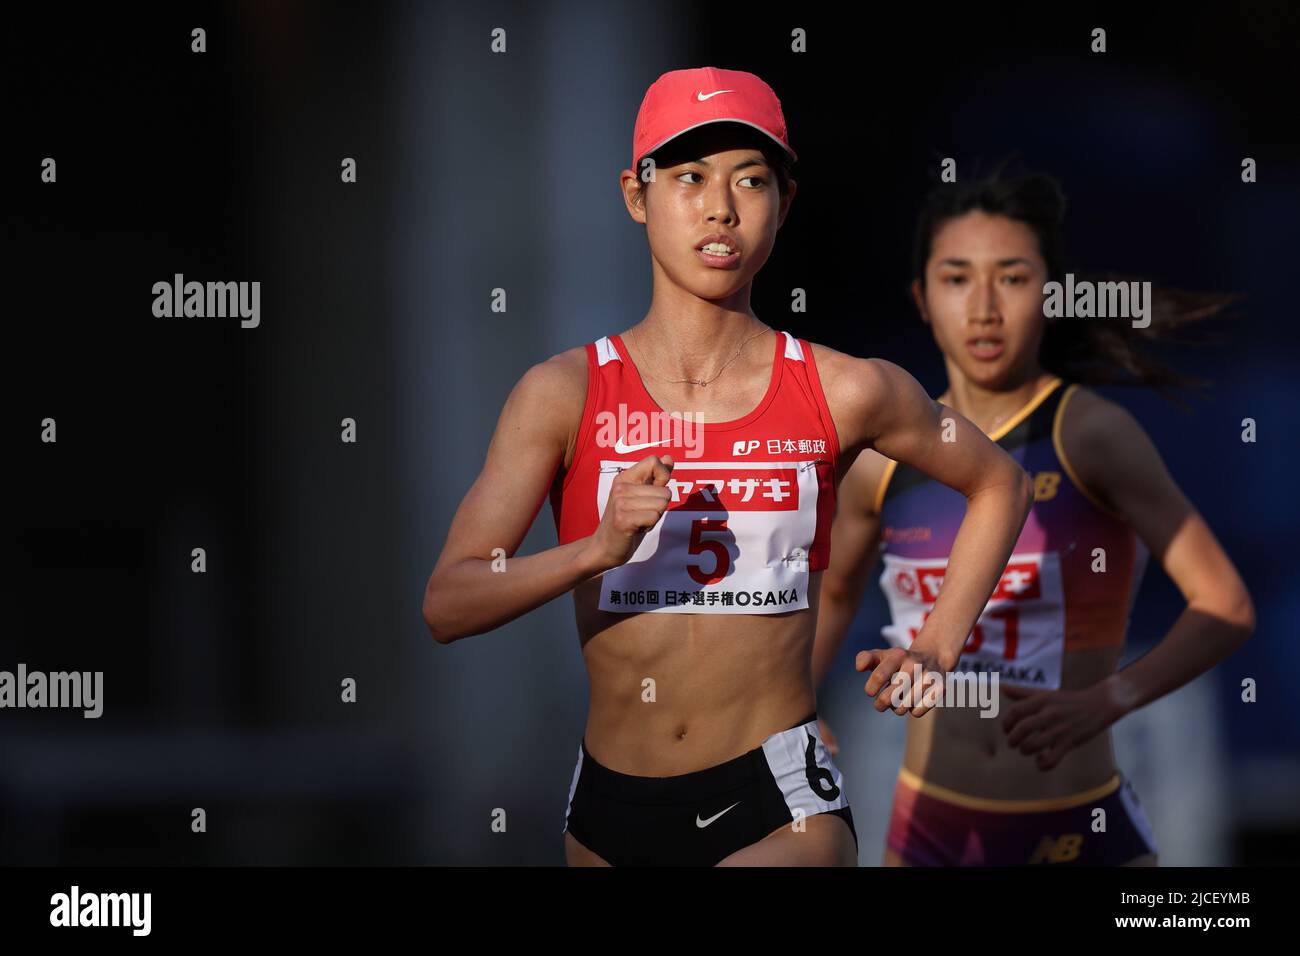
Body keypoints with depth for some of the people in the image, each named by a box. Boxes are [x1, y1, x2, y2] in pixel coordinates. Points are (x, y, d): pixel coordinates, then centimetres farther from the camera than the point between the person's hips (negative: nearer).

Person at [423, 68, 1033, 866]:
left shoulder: (843, 394, -1)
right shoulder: (565, 395, -2)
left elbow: (999, 483, 19)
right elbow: (447, 607, -9)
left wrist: (938, 651, 10)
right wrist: (600, 549, -23)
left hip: (778, 805, -2)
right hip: (610, 806, 2)